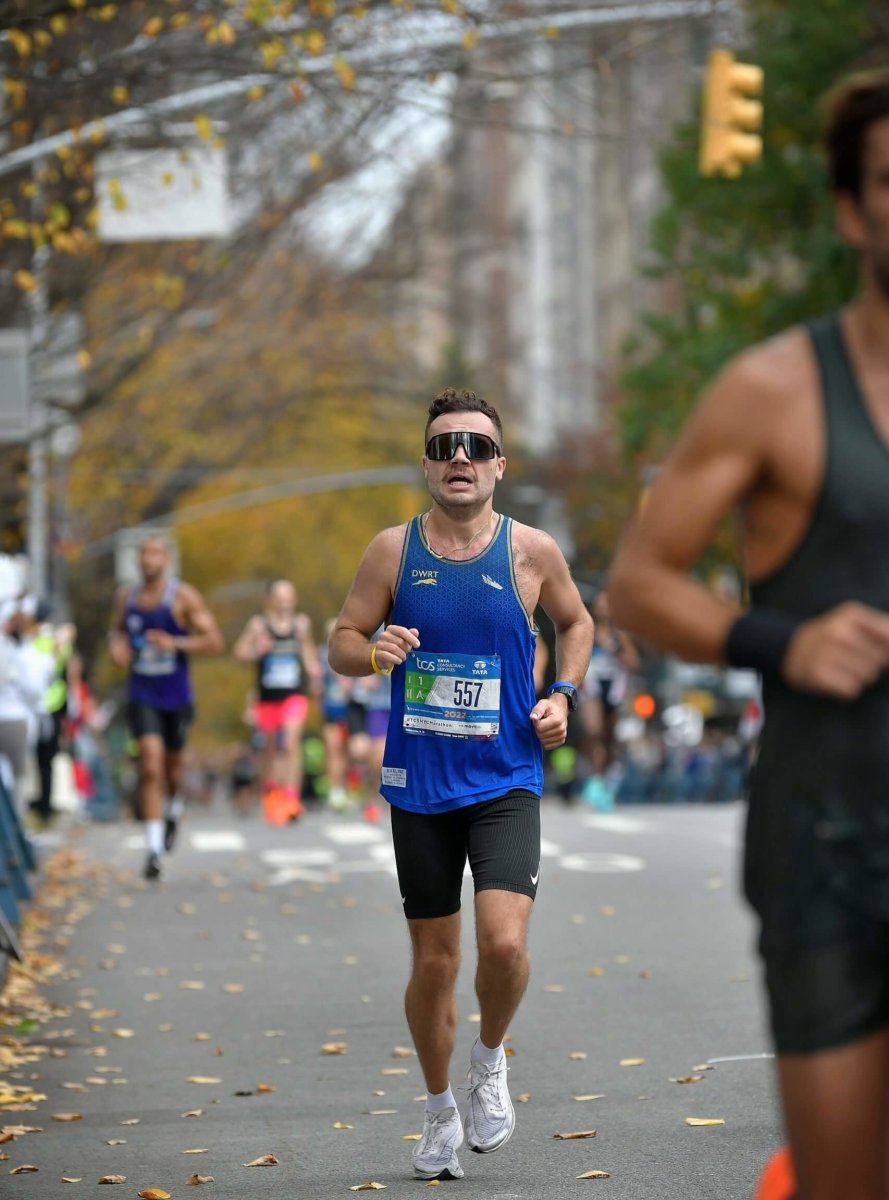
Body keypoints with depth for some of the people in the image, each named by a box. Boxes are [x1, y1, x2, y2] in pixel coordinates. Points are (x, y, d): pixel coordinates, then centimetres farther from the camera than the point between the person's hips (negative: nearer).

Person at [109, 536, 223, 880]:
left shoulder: (184, 597, -8)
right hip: (141, 697, 0)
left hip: (176, 696, 0)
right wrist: (116, 645, 0)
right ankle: (154, 849, -17)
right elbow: (117, 629, 23)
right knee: (150, 767, -15)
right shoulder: (126, 597, 2)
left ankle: (173, 807, 53)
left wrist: (176, 644, -26)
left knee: (172, 761, 18)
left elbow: (214, 641, -12)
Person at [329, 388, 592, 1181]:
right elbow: (342, 641, 5)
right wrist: (374, 651, -18)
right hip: (419, 784, 1)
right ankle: (440, 1109, 29)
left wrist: (563, 694, 1)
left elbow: (576, 622, 17)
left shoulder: (531, 551, -1)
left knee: (504, 943, -19)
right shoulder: (393, 550, -1)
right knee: (434, 960, 8)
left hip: (507, 781, -1)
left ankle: (491, 1059, 12)